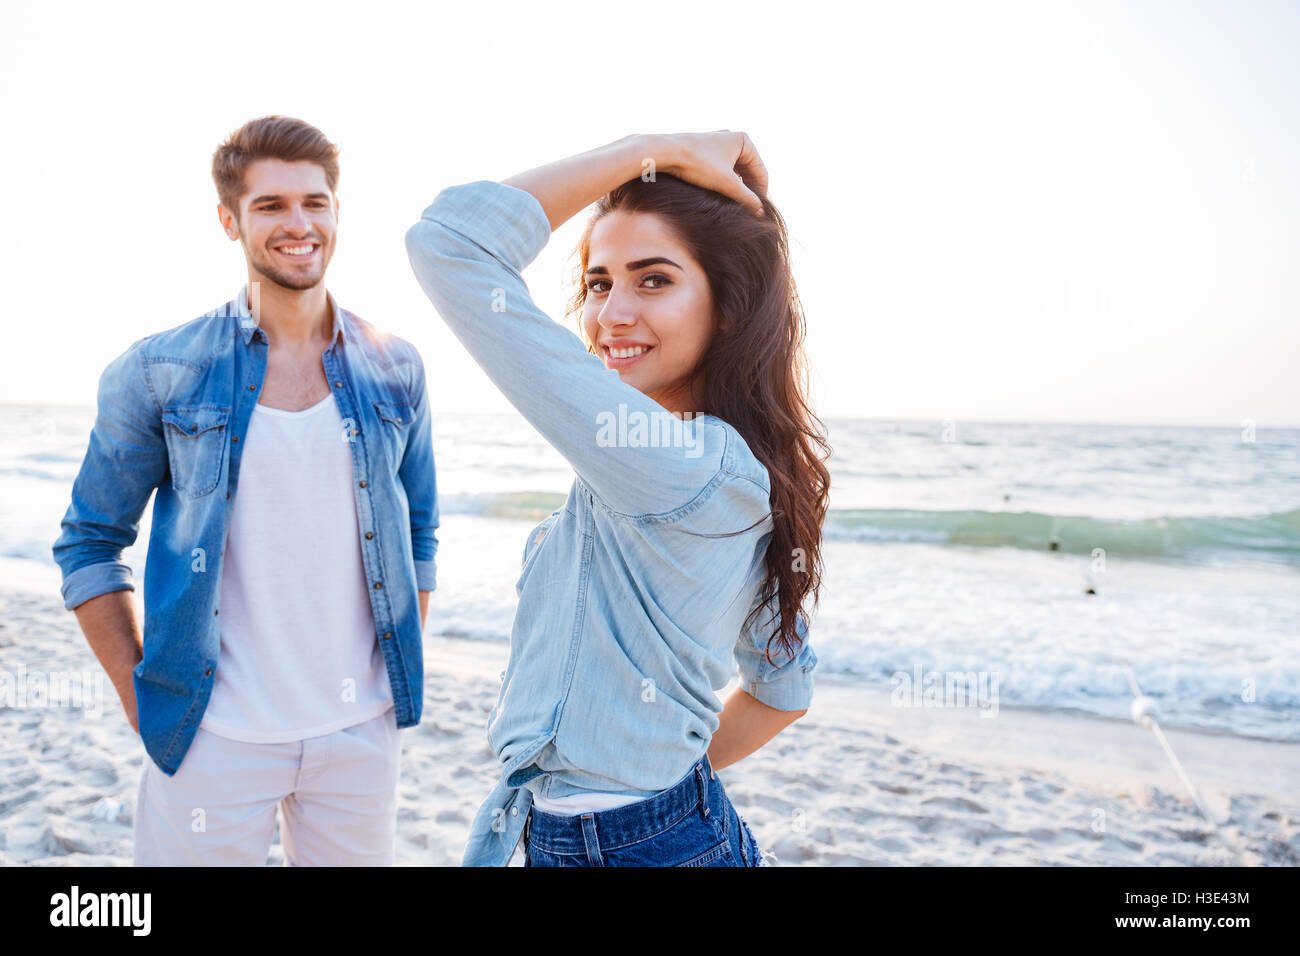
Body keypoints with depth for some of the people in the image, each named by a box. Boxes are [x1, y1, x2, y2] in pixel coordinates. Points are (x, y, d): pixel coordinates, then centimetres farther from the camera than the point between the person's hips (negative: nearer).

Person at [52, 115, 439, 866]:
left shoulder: (396, 370, 2)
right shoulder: (159, 374, -4)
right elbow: (91, 545, 2)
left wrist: (404, 682, 5)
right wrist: (143, 703, -2)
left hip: (361, 731, 2)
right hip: (213, 736, -2)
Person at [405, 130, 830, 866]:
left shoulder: (679, 467, -27)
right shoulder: (751, 485, 1)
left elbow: (446, 242, -28)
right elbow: (786, 690, 12)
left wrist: (654, 149, -21)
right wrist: (666, 774, 15)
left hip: (617, 846, -8)